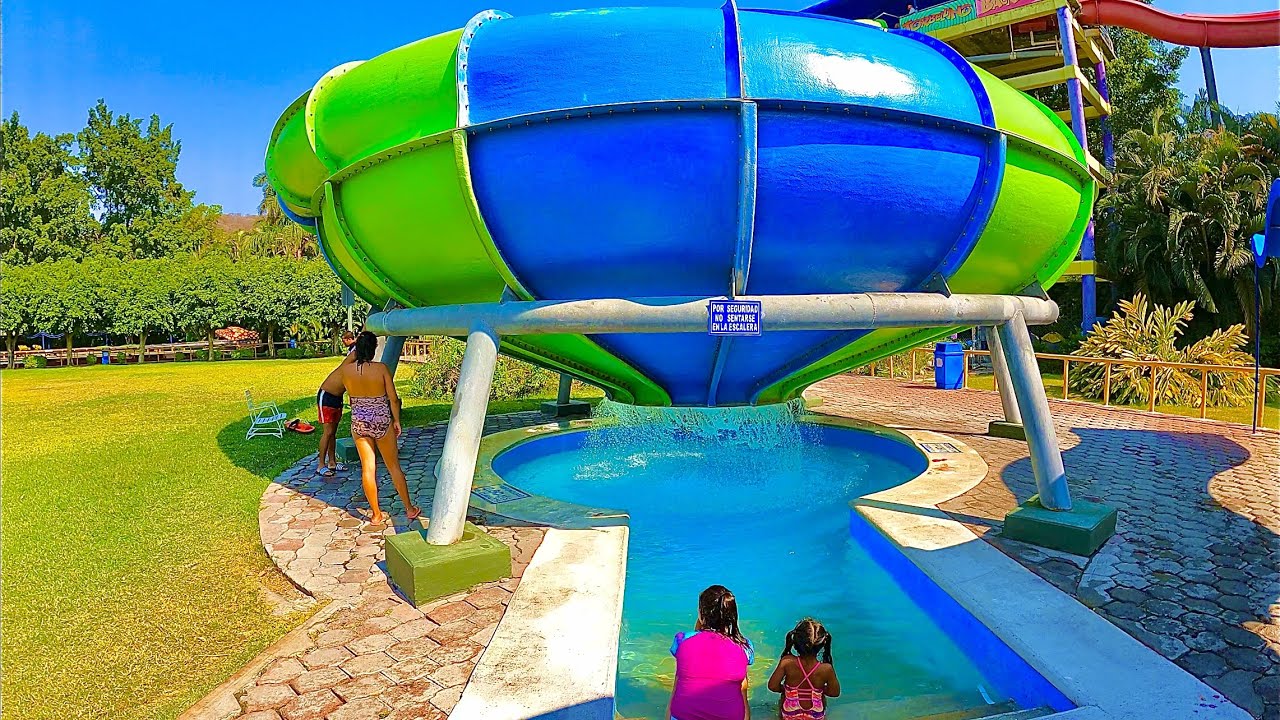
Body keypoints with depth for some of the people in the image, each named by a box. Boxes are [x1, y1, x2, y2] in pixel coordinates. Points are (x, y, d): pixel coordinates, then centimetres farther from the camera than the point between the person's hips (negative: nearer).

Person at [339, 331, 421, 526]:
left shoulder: (346, 369, -6)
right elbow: (393, 398, -10)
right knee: (393, 466, 10)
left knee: (367, 468, 10)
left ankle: (376, 514, 17)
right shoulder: (381, 368, -13)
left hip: (359, 422, 2)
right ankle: (410, 509, 20)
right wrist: (396, 420, 3)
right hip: (382, 420, -2)